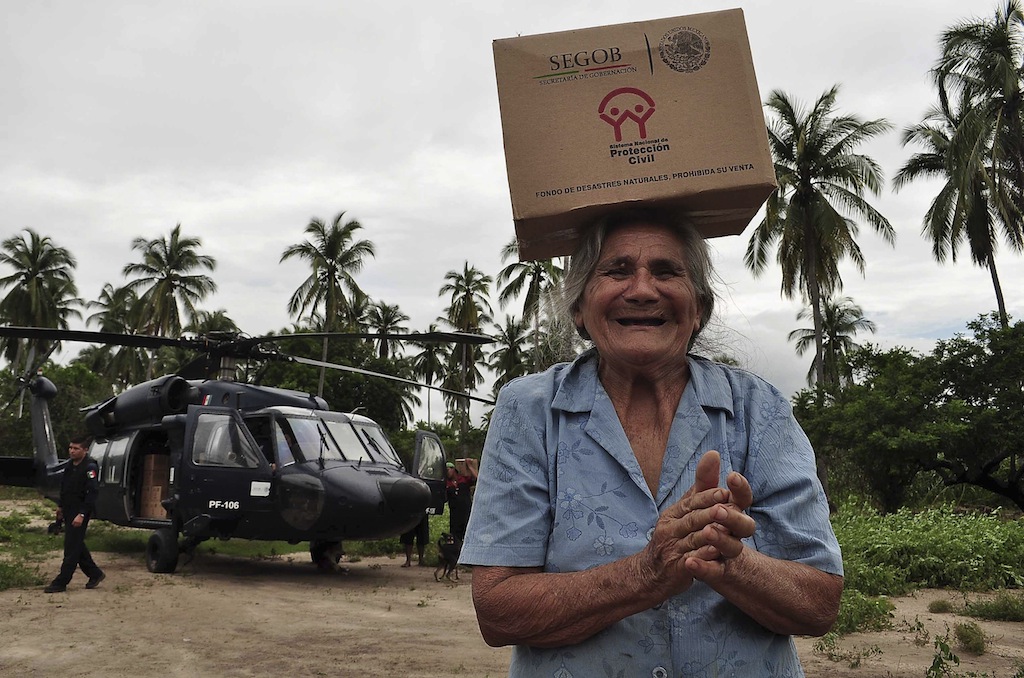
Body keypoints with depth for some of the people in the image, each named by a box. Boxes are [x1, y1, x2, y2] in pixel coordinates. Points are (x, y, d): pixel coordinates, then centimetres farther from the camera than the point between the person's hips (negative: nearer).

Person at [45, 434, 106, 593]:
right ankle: (95, 574, 25)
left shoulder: (90, 468, -16)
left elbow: (91, 494, -21)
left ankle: (61, 582, 2)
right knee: (77, 545, 14)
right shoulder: (70, 465, 11)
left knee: (72, 547, -4)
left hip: (80, 513, -9)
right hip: (69, 511, 9)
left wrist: (82, 514, -25)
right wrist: (60, 506, 23)